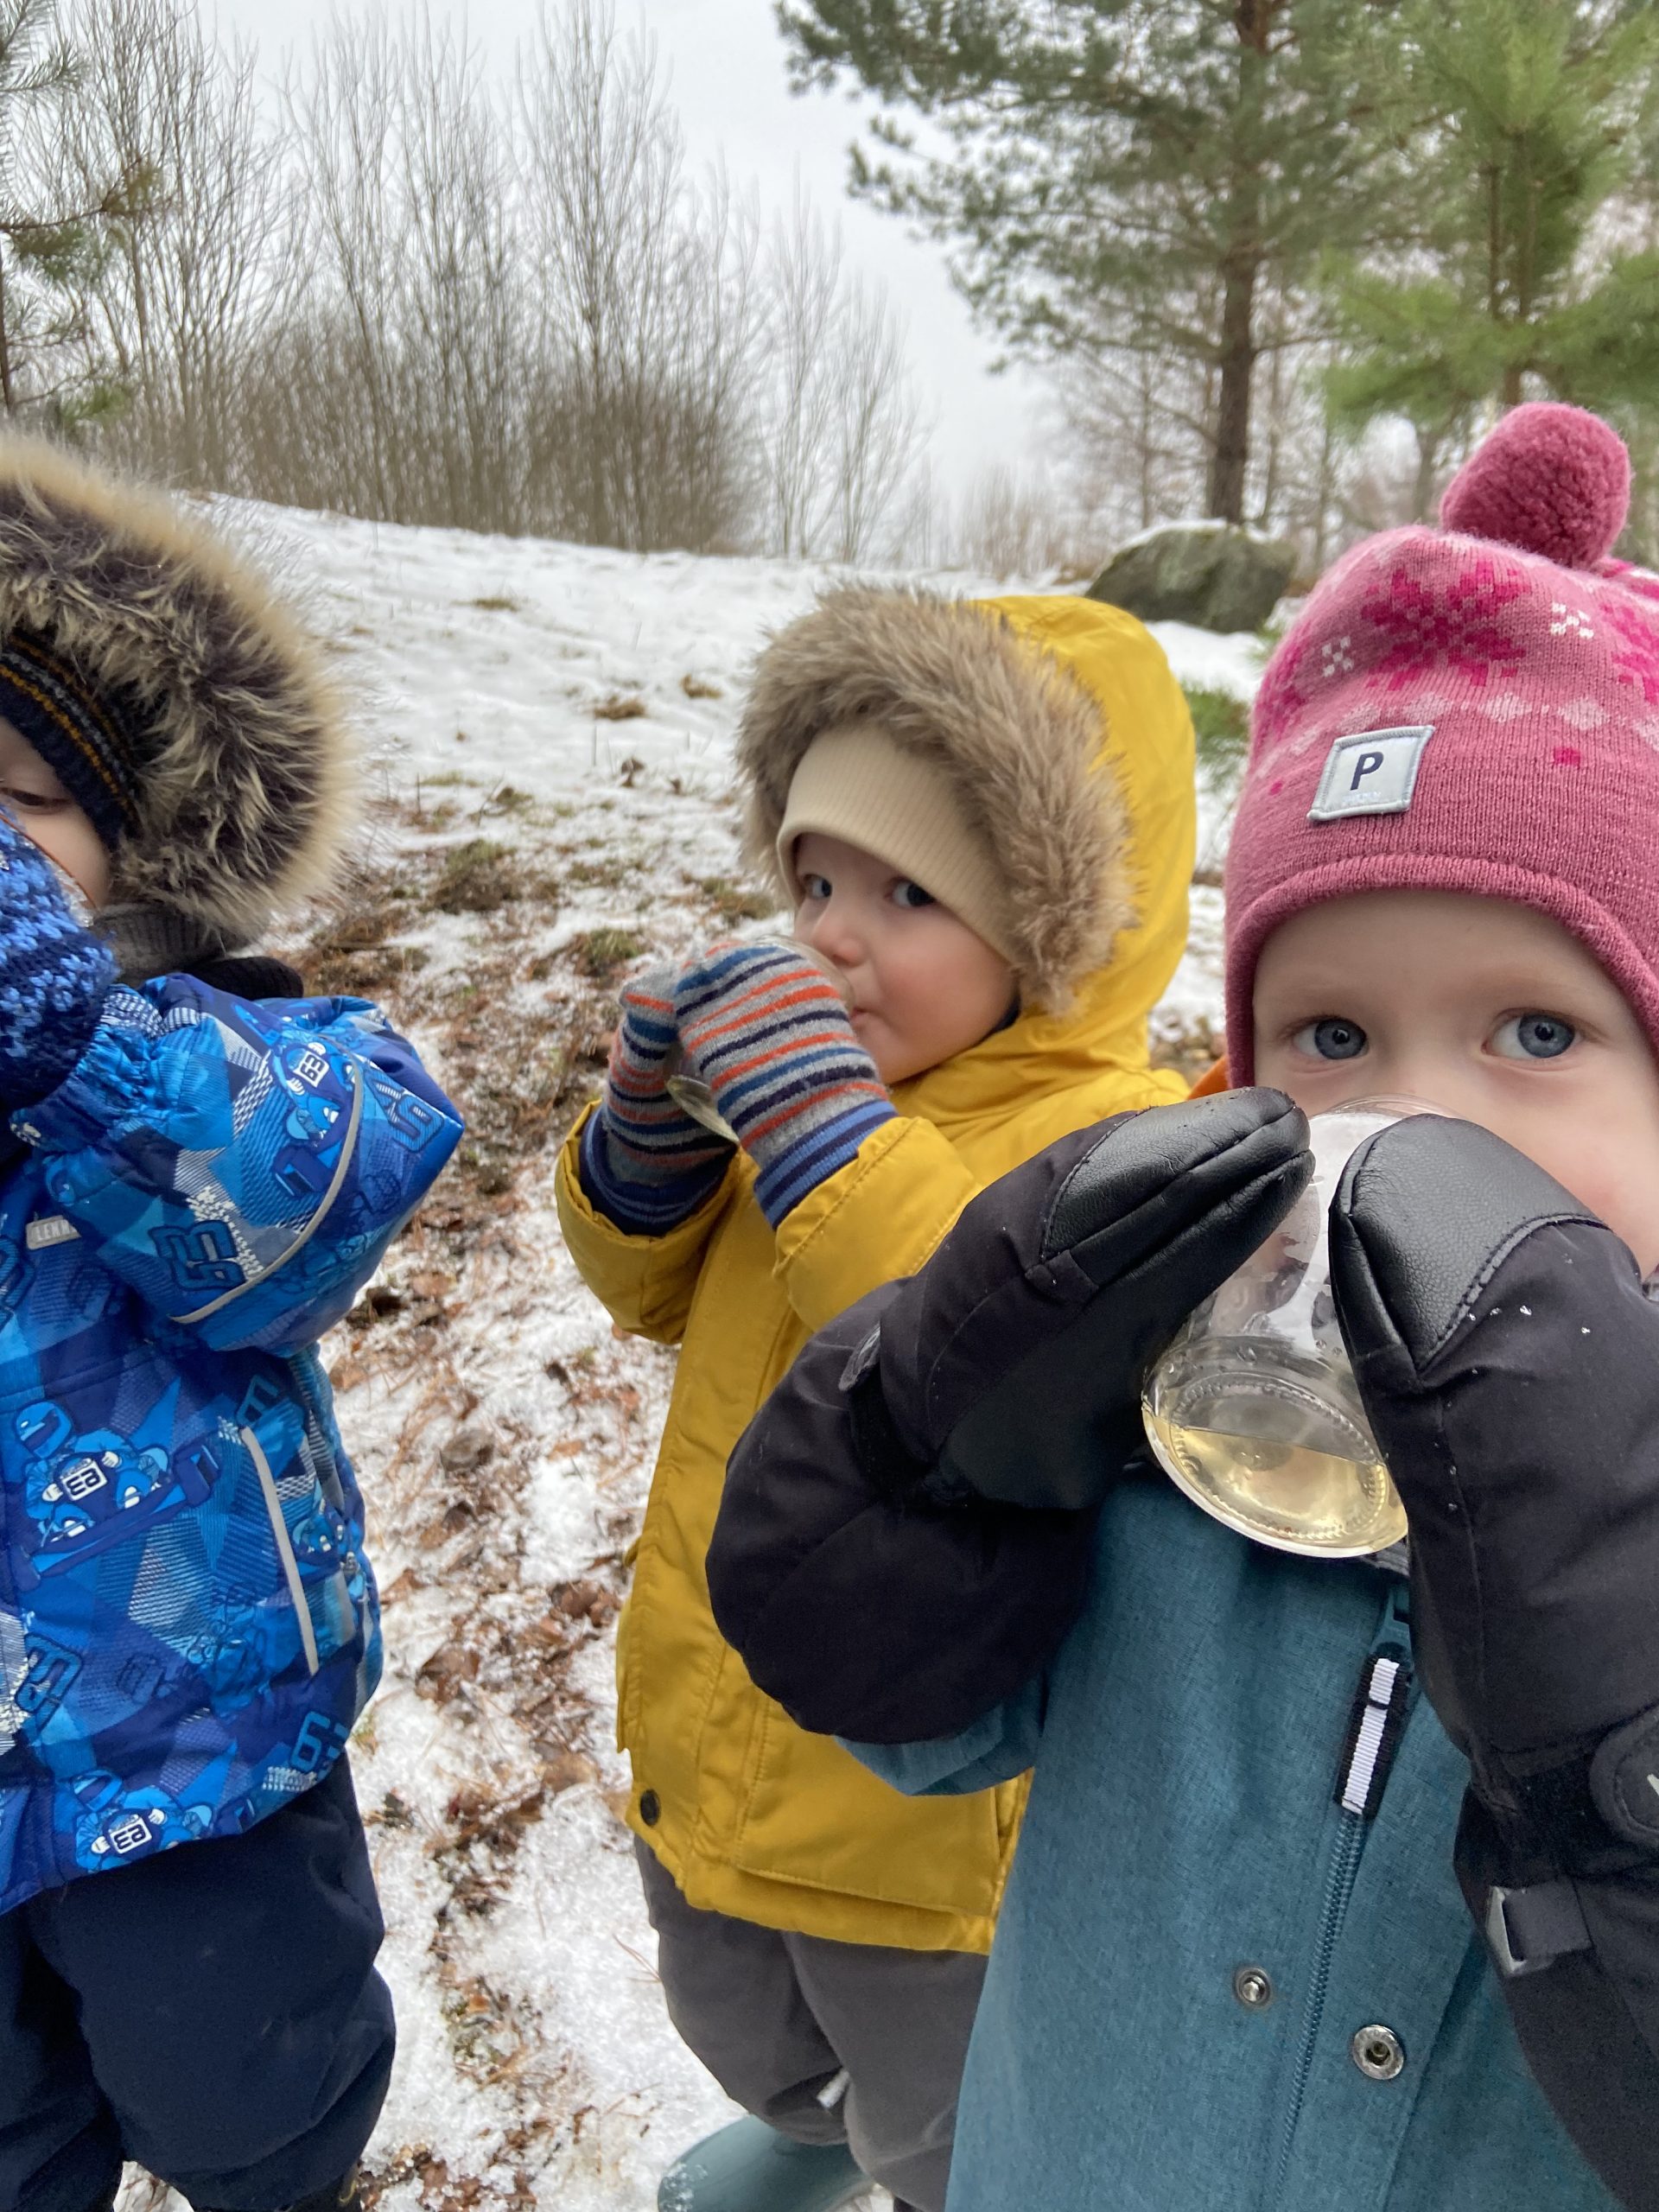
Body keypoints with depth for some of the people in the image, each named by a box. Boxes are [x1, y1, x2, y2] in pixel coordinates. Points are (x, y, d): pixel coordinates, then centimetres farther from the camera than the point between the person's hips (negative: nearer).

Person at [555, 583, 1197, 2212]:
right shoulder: (808, 1073, -6)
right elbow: (665, 1295, 5)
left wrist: (823, 1135, -43)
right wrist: (650, 1118, -14)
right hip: (707, 1738, 7)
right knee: (743, 2037, 37)